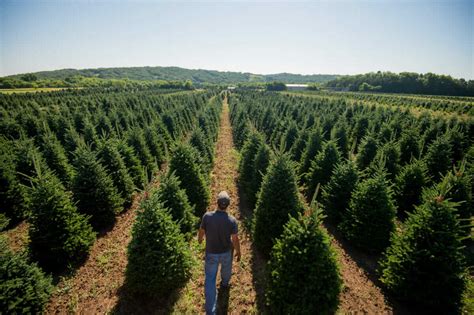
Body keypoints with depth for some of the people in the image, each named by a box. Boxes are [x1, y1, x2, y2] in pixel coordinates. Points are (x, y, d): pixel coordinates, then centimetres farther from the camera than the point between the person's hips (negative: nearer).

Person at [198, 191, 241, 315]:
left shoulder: (207, 216, -24)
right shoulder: (232, 220, -25)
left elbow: (201, 231, -7)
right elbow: (235, 240, -16)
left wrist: (199, 239, 16)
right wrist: (238, 252, 2)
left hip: (211, 253, -1)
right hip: (226, 252, 1)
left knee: (210, 280, 11)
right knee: (226, 268, 32)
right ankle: (224, 283, 62)